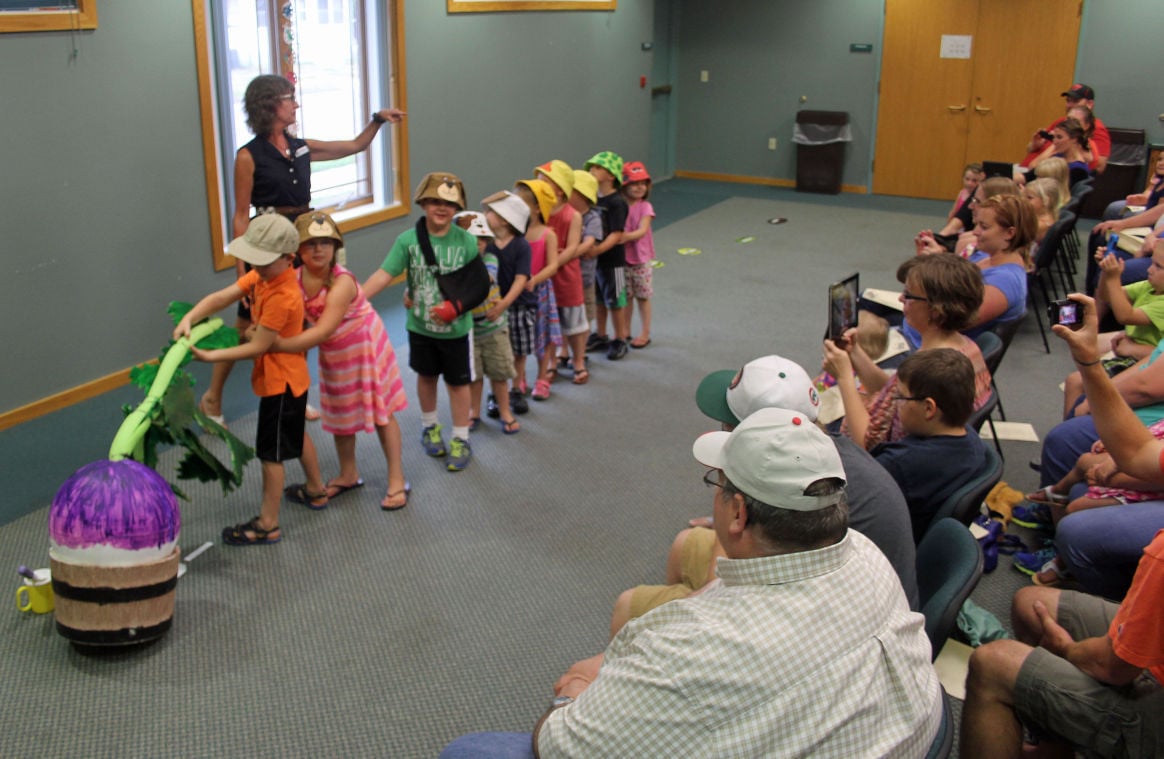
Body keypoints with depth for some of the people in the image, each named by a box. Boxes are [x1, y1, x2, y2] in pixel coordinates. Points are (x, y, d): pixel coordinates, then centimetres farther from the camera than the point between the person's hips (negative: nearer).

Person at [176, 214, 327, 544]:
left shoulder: (282, 297, -30)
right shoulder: (262, 275, -2)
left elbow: (258, 346, -26)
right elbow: (221, 297, -9)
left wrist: (212, 356, -25)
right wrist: (189, 318, -24)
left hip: (281, 381, -10)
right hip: (290, 376, 10)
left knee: (271, 452, 0)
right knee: (296, 433, 27)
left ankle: (268, 525, 11)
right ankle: (317, 490, 47)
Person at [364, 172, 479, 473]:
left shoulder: (467, 242, -14)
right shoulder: (408, 240, -12)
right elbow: (383, 275, -16)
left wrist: (455, 307, -23)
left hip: (456, 328, -2)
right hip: (420, 326, 2)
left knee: (457, 382, 9)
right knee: (426, 376, 21)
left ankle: (461, 441, 24)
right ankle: (430, 427, 44)